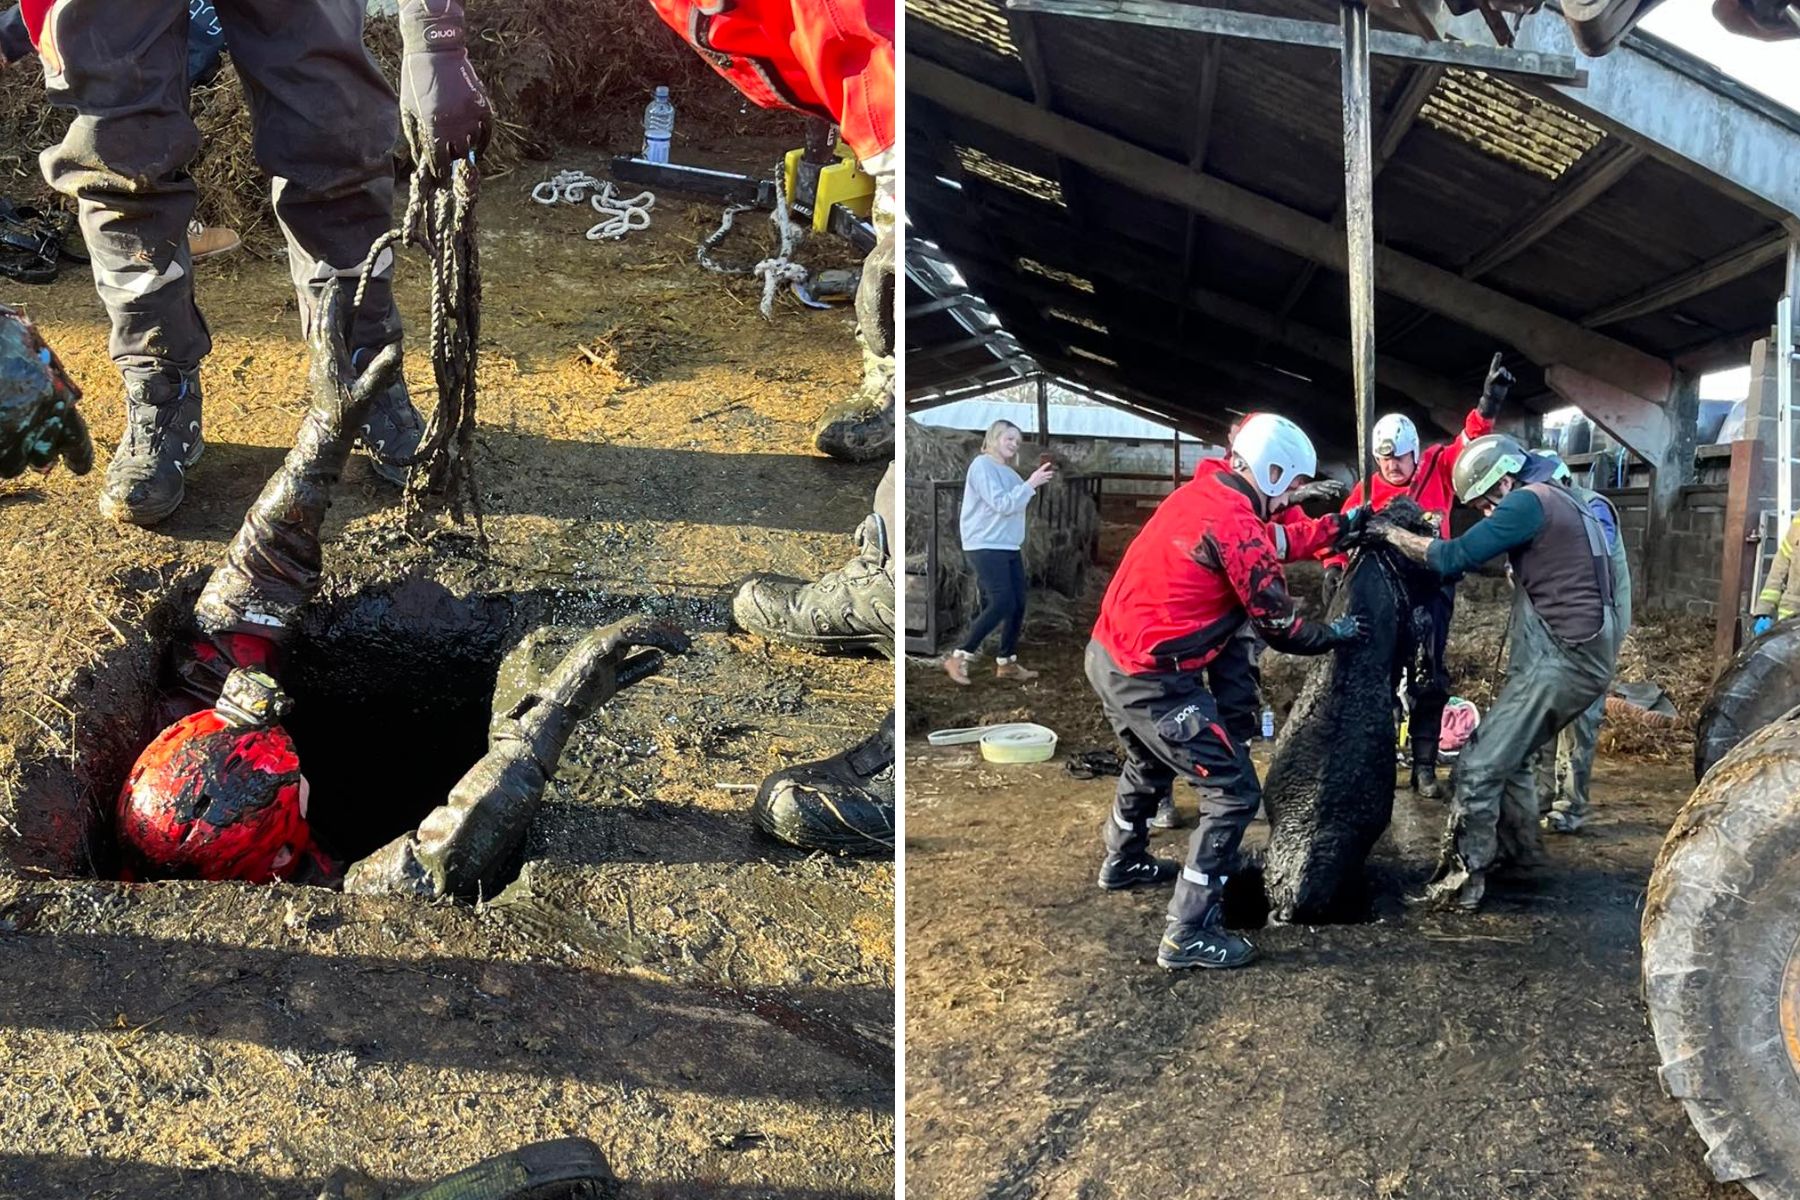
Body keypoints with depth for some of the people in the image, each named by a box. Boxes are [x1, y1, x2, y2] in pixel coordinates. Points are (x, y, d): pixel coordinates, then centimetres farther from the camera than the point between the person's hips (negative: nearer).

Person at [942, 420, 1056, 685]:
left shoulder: (1008, 471, 17)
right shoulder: (982, 465, -10)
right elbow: (1002, 505, -18)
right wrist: (1031, 484, -18)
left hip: (1009, 547, 9)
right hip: (985, 547, -9)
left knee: (1018, 604, 6)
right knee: (1002, 604, -16)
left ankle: (1006, 662, 17)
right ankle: (958, 658, -7)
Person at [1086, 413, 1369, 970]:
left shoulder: (1201, 493, 7)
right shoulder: (1235, 525, -19)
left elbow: (1272, 540, 23)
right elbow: (1279, 625, -10)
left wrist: (1339, 526, 28)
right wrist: (1334, 633, 8)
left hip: (1107, 655, 10)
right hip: (1152, 681, -10)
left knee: (1150, 763, 34)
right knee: (1234, 792, -1)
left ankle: (1123, 861, 57)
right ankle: (1189, 934, 2)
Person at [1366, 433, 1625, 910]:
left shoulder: (1530, 502, -10)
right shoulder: (1566, 502, 20)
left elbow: (1453, 558, -16)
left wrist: (1390, 533, -5)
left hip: (1560, 660, -10)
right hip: (1586, 657, 10)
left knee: (1478, 768, -7)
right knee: (1508, 758, 20)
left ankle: (1462, 881, -4)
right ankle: (1522, 856, 27)